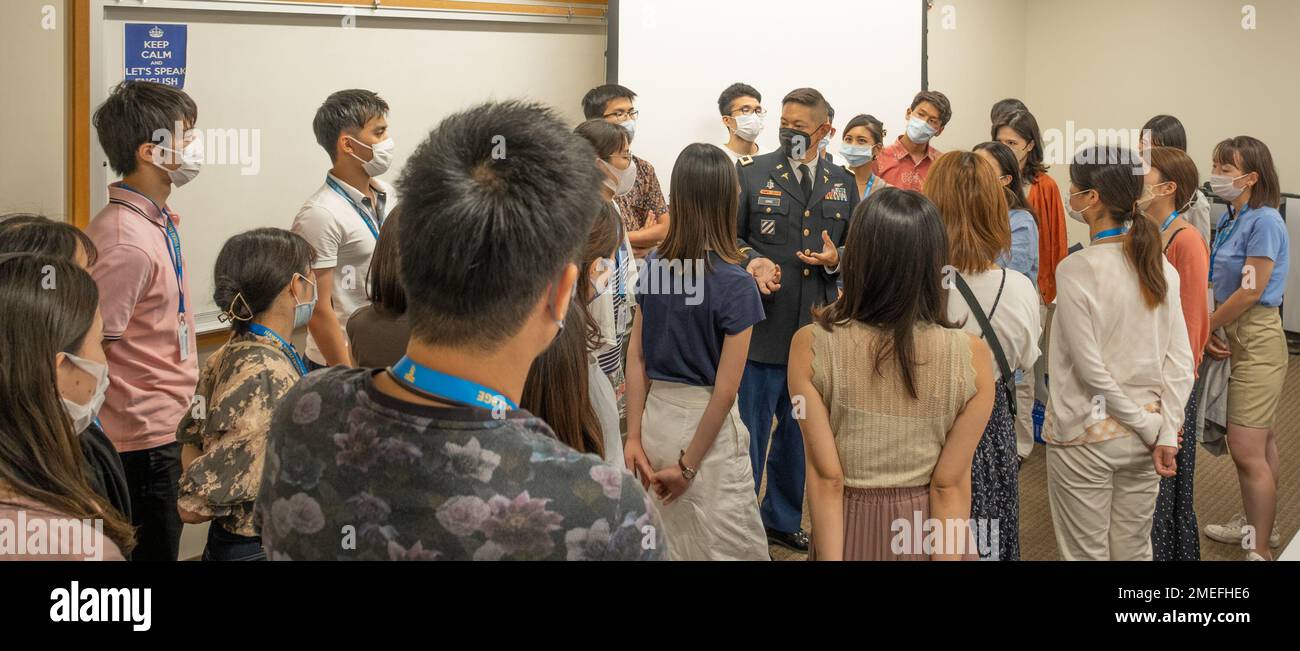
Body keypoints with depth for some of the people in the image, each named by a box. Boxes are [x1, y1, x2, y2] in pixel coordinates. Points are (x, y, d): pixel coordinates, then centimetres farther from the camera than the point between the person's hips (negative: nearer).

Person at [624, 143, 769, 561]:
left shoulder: (652, 266, -1)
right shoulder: (735, 283, -16)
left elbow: (636, 358, 2)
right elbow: (725, 389, -16)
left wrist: (634, 437, 5)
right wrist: (688, 465, -9)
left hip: (655, 416, 6)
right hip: (706, 426, -5)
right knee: (729, 548, 9)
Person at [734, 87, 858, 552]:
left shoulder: (842, 182, 9)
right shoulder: (751, 173, -2)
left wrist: (836, 259, -7)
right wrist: (753, 262, -19)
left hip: (817, 331, 4)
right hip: (762, 326, -4)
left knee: (800, 434, 16)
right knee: (749, 430, 2)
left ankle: (783, 519, 31)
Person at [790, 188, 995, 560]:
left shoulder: (809, 347, -17)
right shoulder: (972, 357, -17)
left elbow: (826, 477, -16)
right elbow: (950, 486, -15)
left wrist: (830, 557, -10)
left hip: (849, 530, 0)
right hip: (931, 531, 0)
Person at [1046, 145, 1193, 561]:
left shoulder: (1075, 270, -17)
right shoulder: (1160, 267, 0)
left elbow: (1091, 368, -16)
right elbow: (1180, 361, -2)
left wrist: (1152, 428, -8)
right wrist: (1165, 433, -3)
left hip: (1085, 437, -5)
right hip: (1142, 438, 6)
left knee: (1087, 554, 7)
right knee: (1134, 550, 17)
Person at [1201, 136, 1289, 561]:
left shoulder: (1264, 221, -18)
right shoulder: (1230, 220, 8)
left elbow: (1250, 291, -20)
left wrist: (1204, 327, -9)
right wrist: (1211, 331, -6)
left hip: (1257, 340, -9)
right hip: (1236, 337, 9)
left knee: (1246, 450, -10)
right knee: (1260, 443, 20)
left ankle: (1260, 551, -4)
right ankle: (1259, 524, 33)